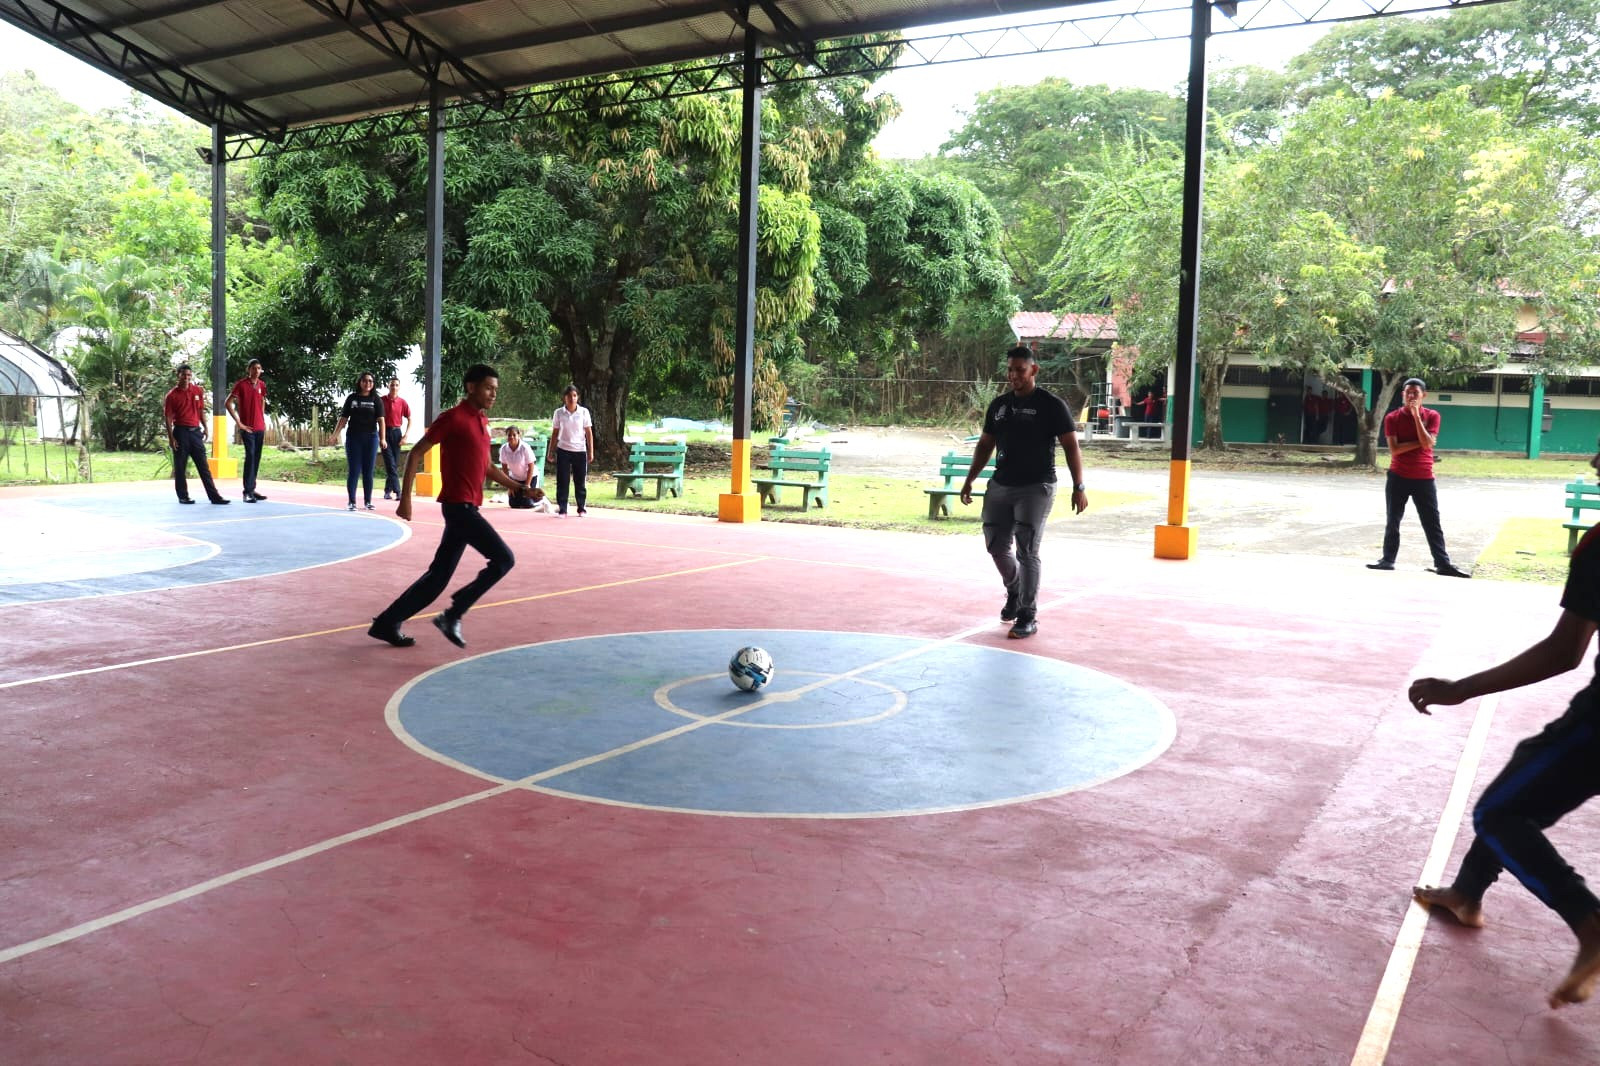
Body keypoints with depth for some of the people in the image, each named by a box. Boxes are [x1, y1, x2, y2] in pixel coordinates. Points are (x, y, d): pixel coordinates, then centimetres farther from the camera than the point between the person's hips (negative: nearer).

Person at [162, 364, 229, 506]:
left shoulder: (198, 391, 7)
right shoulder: (172, 395, -4)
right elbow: (168, 418, -4)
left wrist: (205, 427, 7)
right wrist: (171, 437, -10)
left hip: (195, 431, 3)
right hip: (181, 432, -3)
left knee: (204, 466, 3)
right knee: (180, 467, 3)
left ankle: (214, 496, 2)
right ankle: (183, 496, 11)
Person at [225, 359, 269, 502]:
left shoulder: (262, 385, 9)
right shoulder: (241, 384, -8)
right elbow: (228, 404, -9)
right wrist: (239, 423, -11)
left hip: (260, 427, 6)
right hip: (247, 427, -6)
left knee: (257, 458, 9)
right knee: (250, 456, -12)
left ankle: (252, 489, 18)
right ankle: (247, 492, -11)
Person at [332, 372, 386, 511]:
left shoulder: (376, 399, 3)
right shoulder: (352, 398, 5)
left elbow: (380, 420, -4)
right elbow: (343, 418, 6)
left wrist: (382, 438, -14)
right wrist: (335, 434, -1)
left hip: (371, 438, 0)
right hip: (353, 437, 0)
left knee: (368, 471, 6)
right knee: (353, 471, 1)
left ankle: (368, 501, 13)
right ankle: (352, 502, 4)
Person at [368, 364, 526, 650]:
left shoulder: (483, 421, 15)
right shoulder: (453, 418, -10)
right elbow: (415, 454, -9)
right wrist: (405, 498, -14)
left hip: (467, 507, 8)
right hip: (459, 505, -8)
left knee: (438, 576, 10)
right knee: (503, 559, -10)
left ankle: (387, 623, 18)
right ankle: (452, 616, -4)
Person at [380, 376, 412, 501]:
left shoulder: (402, 402, 2)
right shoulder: (382, 401, -1)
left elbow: (409, 419, 6)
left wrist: (406, 436, -5)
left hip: (397, 432, 2)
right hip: (385, 433, -2)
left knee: (395, 464, 5)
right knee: (390, 463, -9)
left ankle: (387, 491, 18)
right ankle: (397, 491, -15)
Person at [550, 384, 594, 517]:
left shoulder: (584, 412, -1)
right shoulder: (559, 413, 1)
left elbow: (589, 433, 2)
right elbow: (555, 433, 7)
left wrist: (591, 452, -2)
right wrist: (551, 451, 4)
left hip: (580, 451, 0)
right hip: (563, 451, 0)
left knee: (580, 481, 5)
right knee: (562, 481, 0)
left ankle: (581, 508, 14)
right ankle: (562, 508, 5)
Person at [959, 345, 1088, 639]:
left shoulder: (1051, 405, -5)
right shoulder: (999, 405, 11)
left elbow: (1071, 446, -6)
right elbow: (985, 444, 19)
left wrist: (1078, 487, -13)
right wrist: (969, 480, 13)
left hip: (1036, 488, -6)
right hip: (1000, 485, 6)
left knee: (1026, 551, -8)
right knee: (996, 546, 8)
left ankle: (1028, 617, 0)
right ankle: (1014, 592, 36)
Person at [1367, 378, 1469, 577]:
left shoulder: (1432, 416, 0)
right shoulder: (1392, 418, -2)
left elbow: (1427, 443, -15)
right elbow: (1394, 449, -12)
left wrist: (1416, 416, -17)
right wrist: (1420, 442, -14)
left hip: (1424, 479, 0)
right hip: (1398, 477, 0)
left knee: (1432, 524, 2)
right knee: (1392, 522, 6)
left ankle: (1443, 564, 5)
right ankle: (1388, 560, 15)